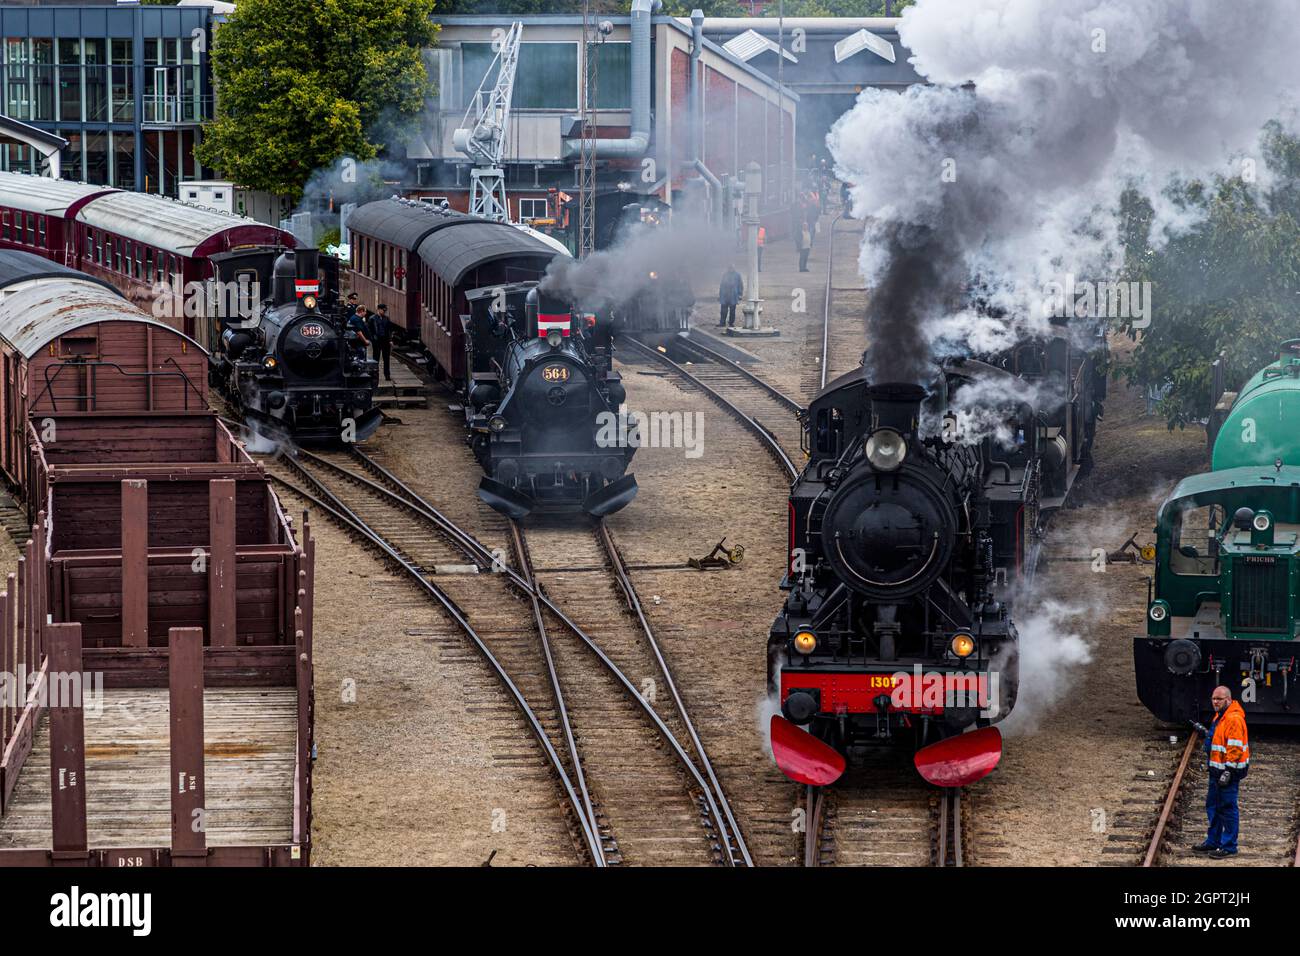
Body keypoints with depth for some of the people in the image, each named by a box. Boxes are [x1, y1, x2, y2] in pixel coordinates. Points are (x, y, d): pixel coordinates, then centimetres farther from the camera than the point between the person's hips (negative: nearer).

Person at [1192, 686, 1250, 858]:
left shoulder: (1234, 719, -20)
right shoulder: (1220, 716, 14)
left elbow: (1235, 748, -23)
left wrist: (1228, 772, -24)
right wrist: (1206, 732, 19)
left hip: (1228, 771, -11)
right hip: (1217, 770, 11)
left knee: (1227, 808, -4)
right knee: (1212, 805, 18)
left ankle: (1229, 847, 1)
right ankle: (1213, 841, 30)